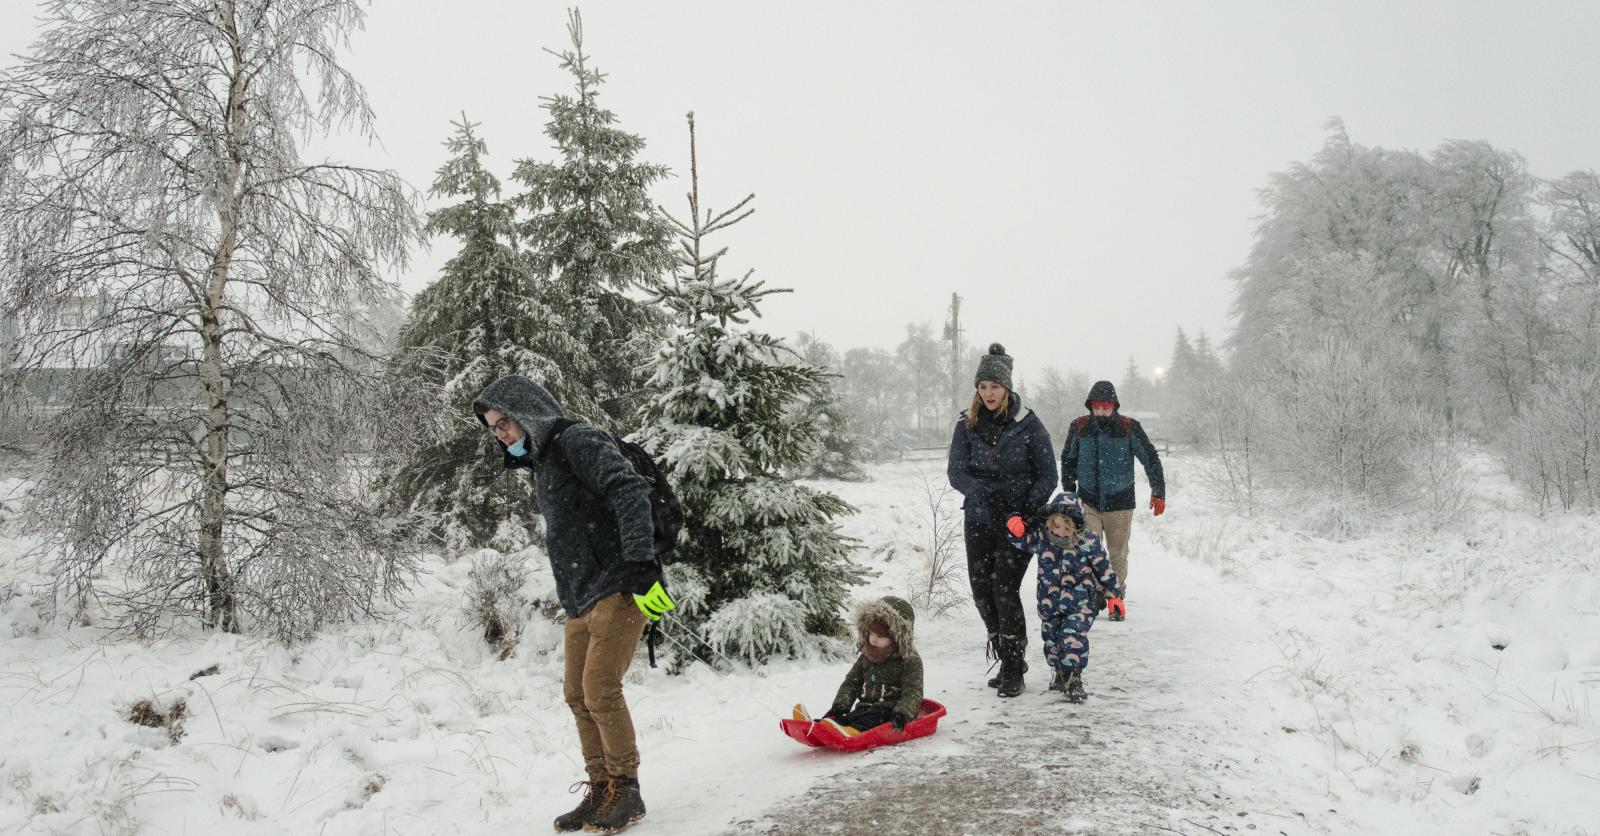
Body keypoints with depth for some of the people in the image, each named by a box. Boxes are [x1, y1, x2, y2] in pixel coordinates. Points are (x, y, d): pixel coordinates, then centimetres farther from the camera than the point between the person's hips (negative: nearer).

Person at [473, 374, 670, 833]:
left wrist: (640, 560, -31)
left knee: (600, 691, -11)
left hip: (618, 587, -9)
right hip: (580, 598, 9)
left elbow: (630, 489, -23)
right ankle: (601, 791, 20)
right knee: (578, 695, 9)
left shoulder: (578, 441, -9)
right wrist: (571, 600, 19)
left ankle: (626, 791, 4)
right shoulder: (543, 462, 20)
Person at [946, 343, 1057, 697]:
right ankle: (1008, 660, 20)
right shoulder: (967, 424, 2)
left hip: (1018, 521, -3)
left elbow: (1048, 476, -2)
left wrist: (1026, 510, -16)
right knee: (981, 590, 3)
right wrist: (985, 494, -21)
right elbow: (956, 472, -2)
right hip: (979, 521, 4)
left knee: (1004, 588, -13)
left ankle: (1013, 669, -1)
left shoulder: (1028, 424, -5)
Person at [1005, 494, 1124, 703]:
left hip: (1079, 602, -3)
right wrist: (1015, 527, -26)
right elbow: (1021, 538, -2)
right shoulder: (1041, 536, -9)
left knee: (1073, 638, -17)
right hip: (1049, 602, 4)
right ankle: (1060, 672, 37)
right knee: (1051, 641, 13)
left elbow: (1104, 568, -4)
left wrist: (1114, 595, 1)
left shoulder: (1088, 542, -14)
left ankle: (1074, 680, -3)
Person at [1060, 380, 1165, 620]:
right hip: (1088, 502, 1)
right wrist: (1068, 492, 16)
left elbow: (1150, 459, 2)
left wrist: (1158, 492, 1)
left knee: (1118, 555, 10)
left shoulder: (1129, 428, -8)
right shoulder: (1079, 427, -3)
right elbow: (1068, 460, 13)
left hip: (1120, 503, 0)